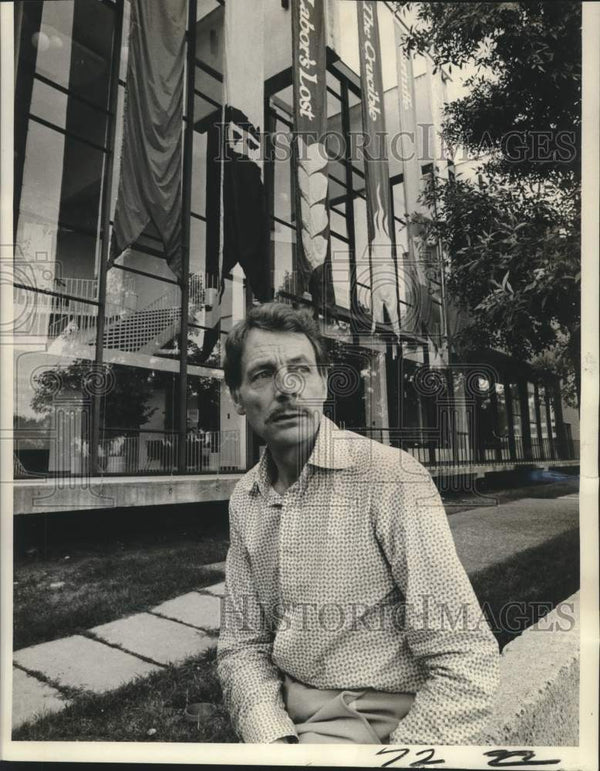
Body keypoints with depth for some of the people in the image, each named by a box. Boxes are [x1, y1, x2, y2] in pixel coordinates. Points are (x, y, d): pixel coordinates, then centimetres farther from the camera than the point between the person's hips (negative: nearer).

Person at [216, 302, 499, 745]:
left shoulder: (392, 478, -18)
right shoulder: (244, 500, 2)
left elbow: (467, 665, -17)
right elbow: (242, 644, 4)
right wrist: (273, 738, -11)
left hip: (375, 724, -5)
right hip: (279, 719, 5)